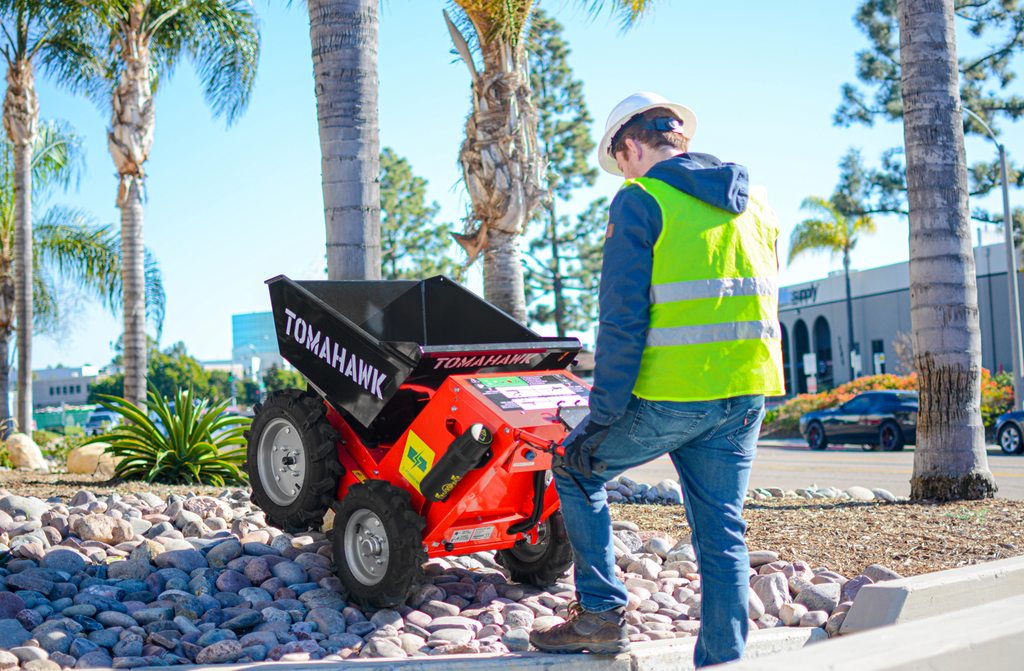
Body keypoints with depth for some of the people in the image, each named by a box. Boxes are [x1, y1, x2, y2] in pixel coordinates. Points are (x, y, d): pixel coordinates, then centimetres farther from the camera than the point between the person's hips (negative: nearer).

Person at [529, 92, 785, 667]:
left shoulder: (640, 201, -6)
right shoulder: (754, 202, 16)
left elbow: (623, 320, -13)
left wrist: (602, 415, -10)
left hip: (670, 397, -6)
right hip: (747, 393, 6)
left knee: (577, 469, 16)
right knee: (722, 532, 13)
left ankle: (602, 611, 15)